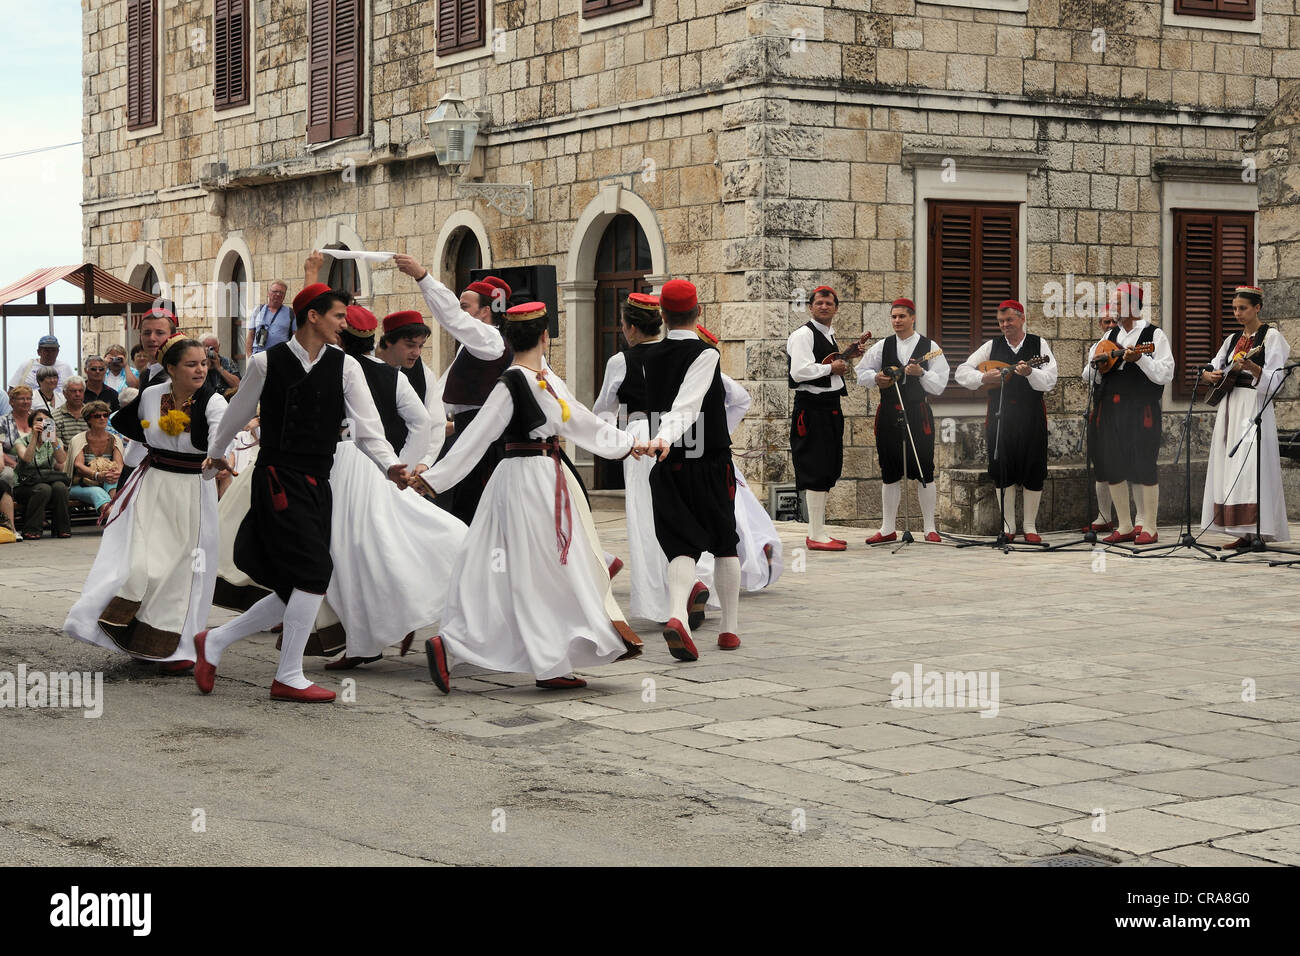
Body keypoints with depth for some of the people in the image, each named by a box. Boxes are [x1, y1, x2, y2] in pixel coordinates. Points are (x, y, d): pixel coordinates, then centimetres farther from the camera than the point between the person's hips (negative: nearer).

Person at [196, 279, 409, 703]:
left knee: (297, 592, 5)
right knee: (314, 573, -15)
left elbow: (367, 425, -5)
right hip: (277, 477, -5)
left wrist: (390, 464, -22)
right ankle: (289, 677, -3)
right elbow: (238, 413, 13)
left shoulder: (345, 366, 4)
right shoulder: (267, 362, -3)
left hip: (318, 483, 5)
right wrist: (216, 452, 28)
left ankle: (215, 641, 23)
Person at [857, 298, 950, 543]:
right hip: (889, 413, 2)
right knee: (890, 472, 6)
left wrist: (921, 373, -18)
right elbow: (861, 373, 12)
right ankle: (888, 529, 12)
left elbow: (939, 384, -2)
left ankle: (930, 528, 5)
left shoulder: (929, 347, 2)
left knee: (924, 472, -2)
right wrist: (876, 377, -7)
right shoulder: (883, 346, 8)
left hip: (918, 412, -2)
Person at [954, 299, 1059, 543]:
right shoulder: (992, 347, 9)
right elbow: (961, 372, 5)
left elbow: (1049, 381, -8)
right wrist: (983, 377, -13)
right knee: (1002, 471, 2)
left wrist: (1030, 373, -27)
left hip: (1031, 416, -2)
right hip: (999, 415, 2)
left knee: (1033, 471, 0)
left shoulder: (1039, 344, 4)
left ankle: (1030, 526, 9)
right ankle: (1008, 526, 11)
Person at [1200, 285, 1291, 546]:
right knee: (1230, 469, 3)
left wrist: (1251, 368, -28)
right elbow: (1211, 370, 21)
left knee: (1251, 470, -14)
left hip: (1254, 406, -7)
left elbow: (1274, 380, -11)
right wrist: (1212, 376, -1)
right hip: (1230, 405, 7)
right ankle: (1244, 534, 6)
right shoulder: (1233, 339, 17)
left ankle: (1258, 533, -15)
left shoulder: (1271, 336, -3)